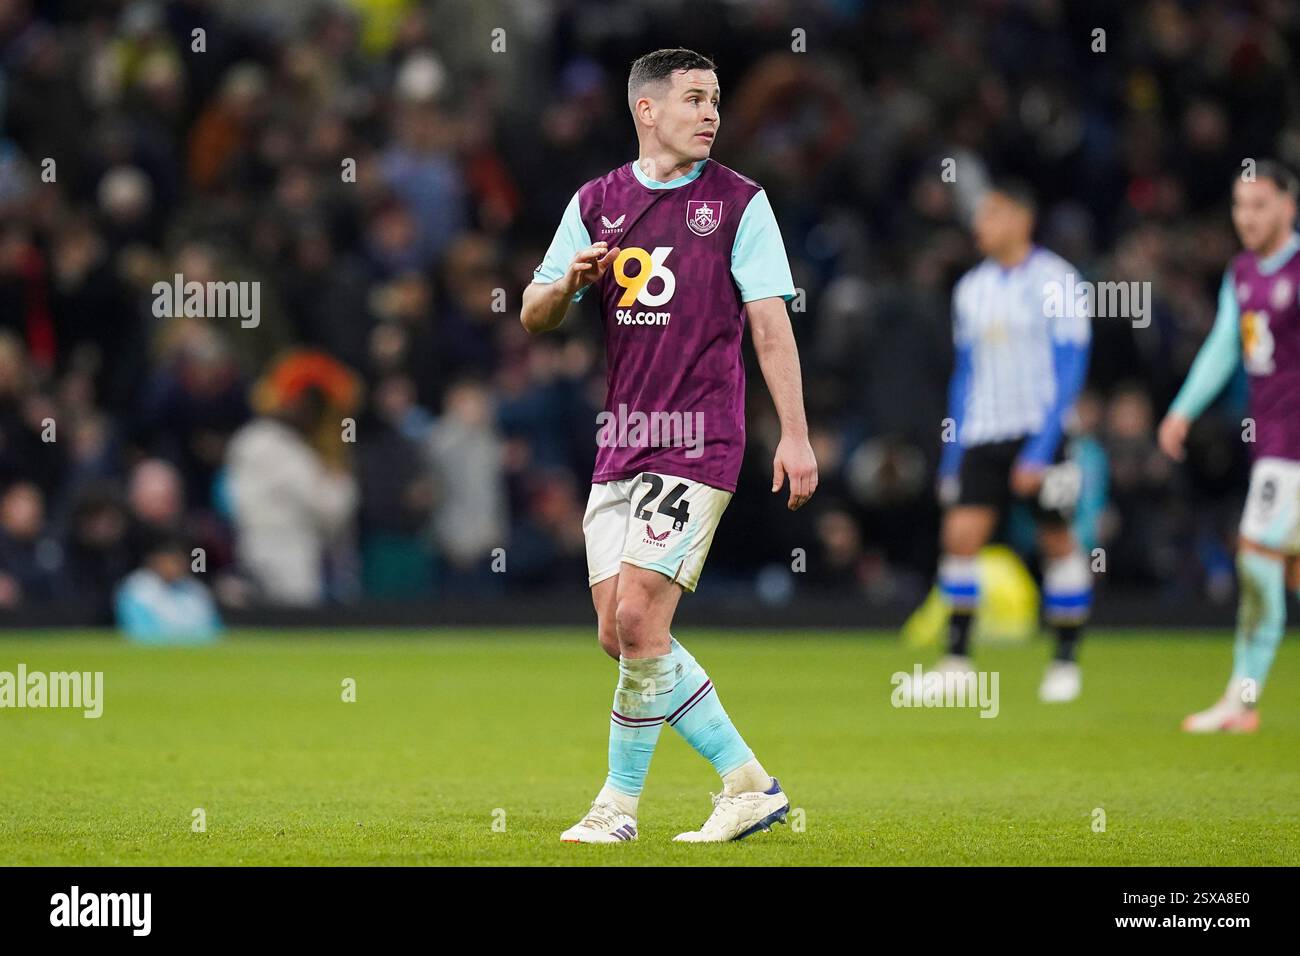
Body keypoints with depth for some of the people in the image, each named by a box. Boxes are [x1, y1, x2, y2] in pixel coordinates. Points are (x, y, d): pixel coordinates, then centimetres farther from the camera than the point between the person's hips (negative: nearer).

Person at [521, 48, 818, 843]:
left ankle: (620, 805, 0)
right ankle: (750, 785, 11)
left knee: (639, 619, -13)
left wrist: (796, 436, -8)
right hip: (618, 444, 5)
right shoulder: (596, 203, 11)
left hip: (698, 443, -5)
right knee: (620, 634, 2)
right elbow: (533, 317, 13)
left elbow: (771, 325, -1)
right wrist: (568, 282, -10)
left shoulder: (739, 202, 1)